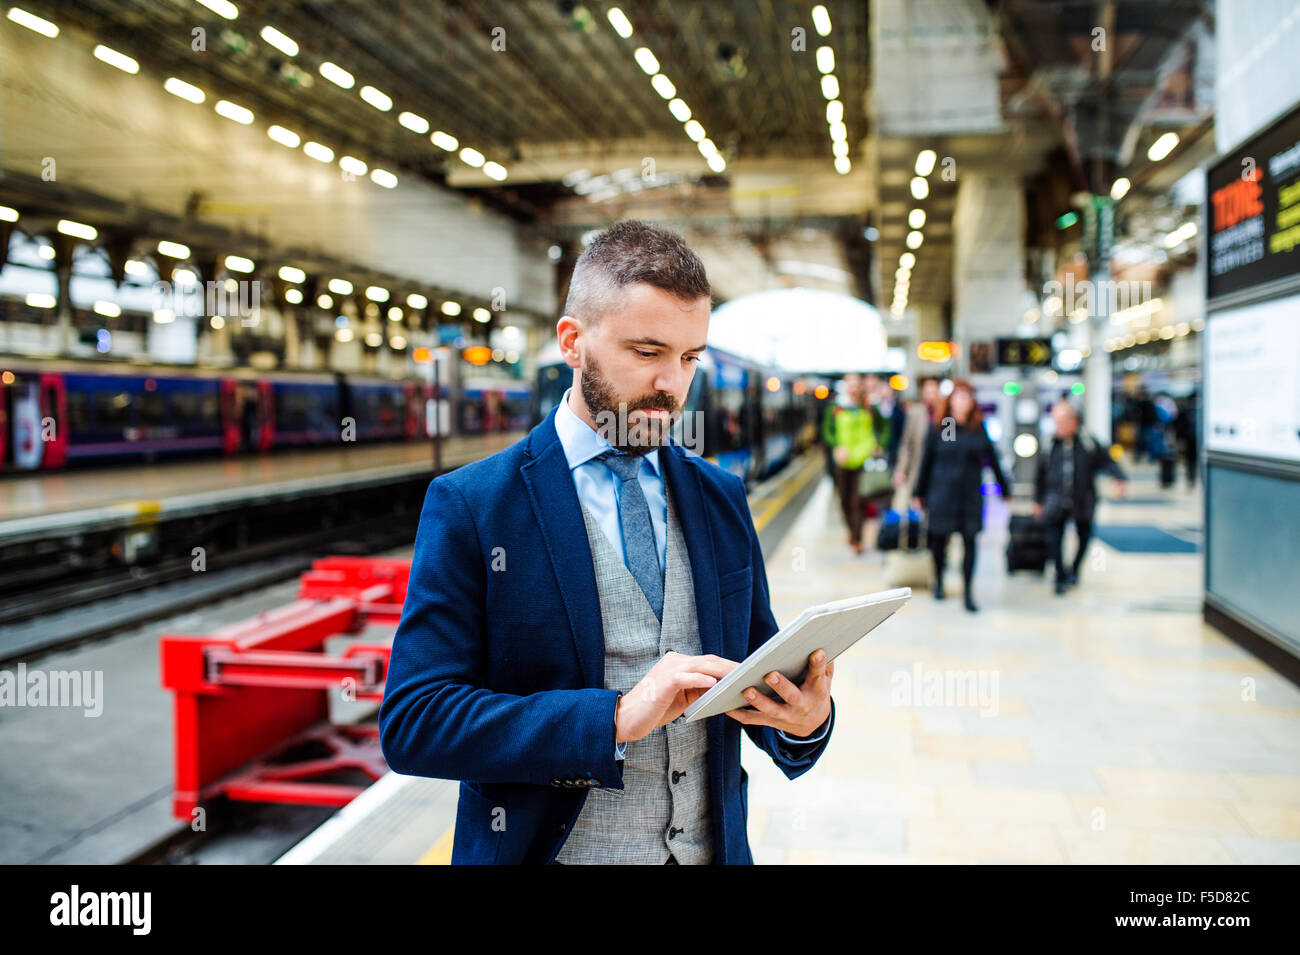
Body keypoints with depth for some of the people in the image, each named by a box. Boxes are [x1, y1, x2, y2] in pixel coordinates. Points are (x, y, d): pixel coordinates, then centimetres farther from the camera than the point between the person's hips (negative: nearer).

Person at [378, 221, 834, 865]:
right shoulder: (470, 506, -12)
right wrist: (618, 717, -26)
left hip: (713, 848, 4)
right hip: (551, 848, -3)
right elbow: (411, 721, -17)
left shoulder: (722, 499, 2)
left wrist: (805, 721, -15)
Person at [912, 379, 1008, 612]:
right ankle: (939, 582, 29)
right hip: (942, 492, -1)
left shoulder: (978, 429, 3)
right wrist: (920, 494, 7)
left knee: (970, 541, -3)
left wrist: (1004, 489, 11)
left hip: (970, 493, 1)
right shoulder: (938, 429, 0)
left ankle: (968, 593, 2)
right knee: (939, 539, 7)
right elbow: (927, 462, 5)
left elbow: (992, 459, 9)